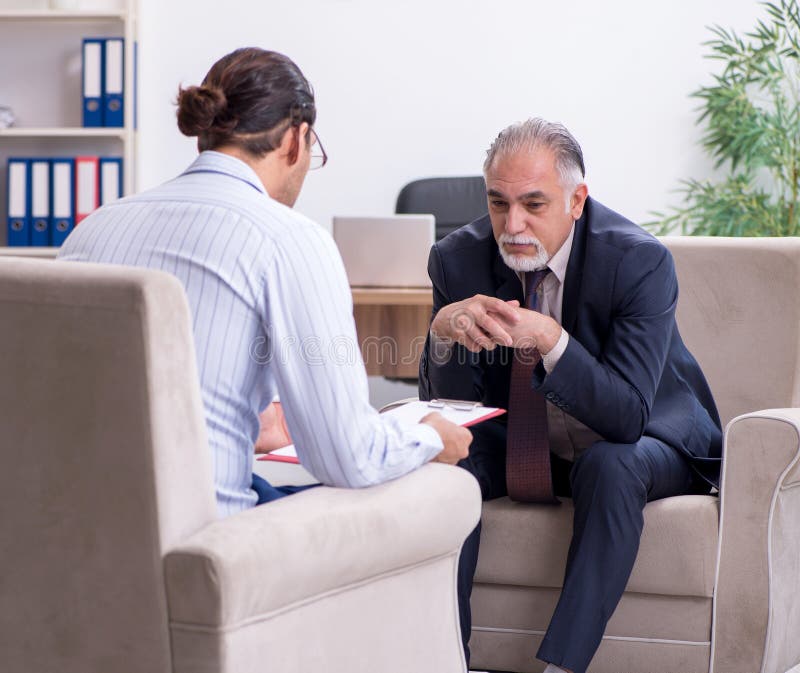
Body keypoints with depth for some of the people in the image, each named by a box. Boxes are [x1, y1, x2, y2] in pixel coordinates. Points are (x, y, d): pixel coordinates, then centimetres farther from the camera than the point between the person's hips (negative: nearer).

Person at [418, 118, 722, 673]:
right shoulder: (459, 258, -12)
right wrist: (445, 329, -33)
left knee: (609, 466, -36)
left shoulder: (640, 262, -24)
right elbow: (448, 406, -11)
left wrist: (550, 339, -45)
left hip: (642, 445, -4)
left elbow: (627, 416, -30)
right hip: (523, 444, 4)